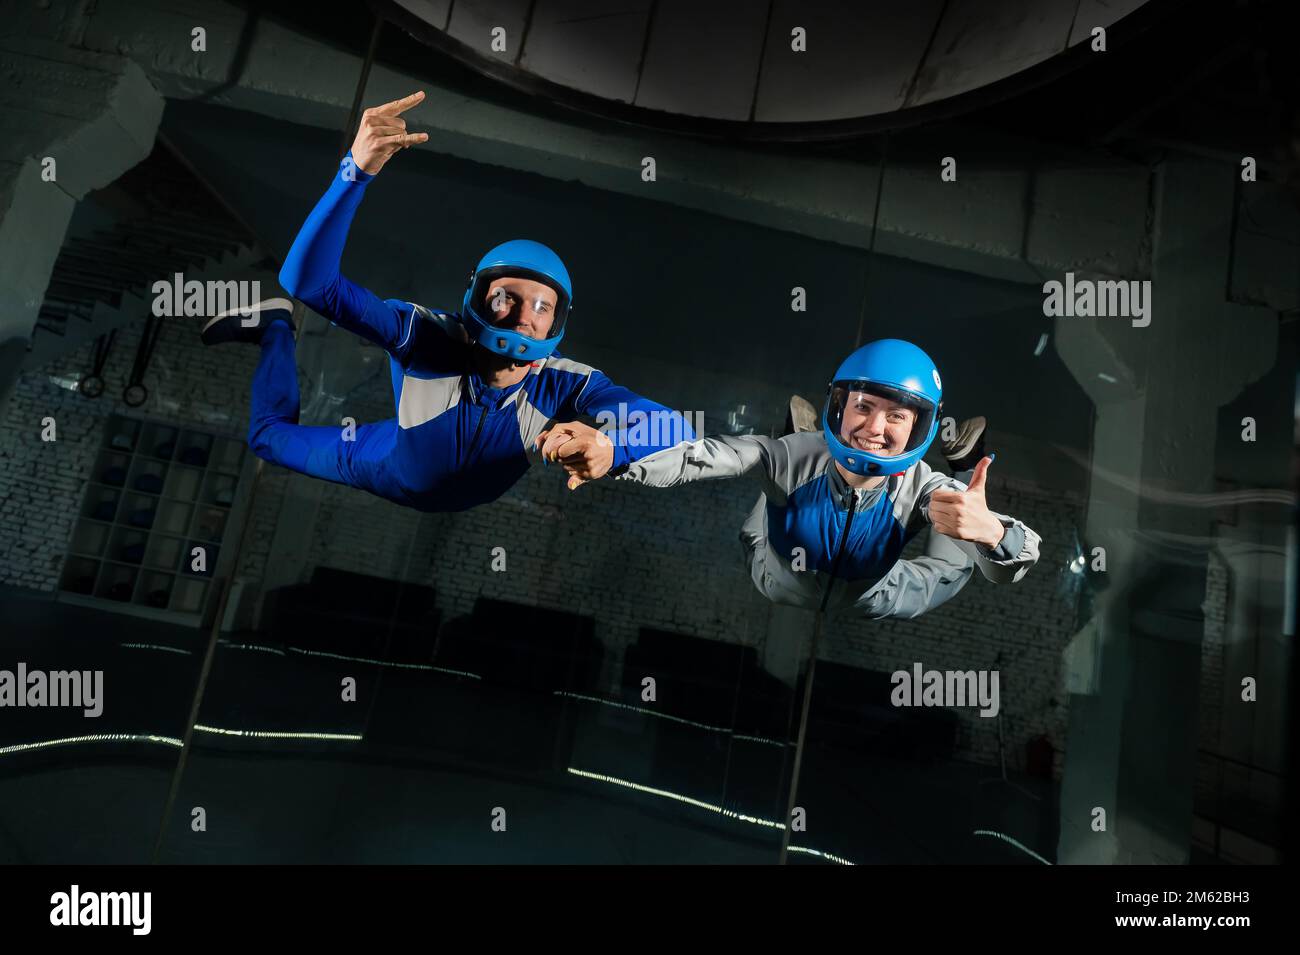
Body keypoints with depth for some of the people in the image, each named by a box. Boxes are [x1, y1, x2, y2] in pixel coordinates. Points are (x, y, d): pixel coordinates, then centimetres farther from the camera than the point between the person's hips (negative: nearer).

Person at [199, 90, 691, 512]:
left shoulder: (564, 384, -36)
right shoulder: (429, 335, -37)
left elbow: (674, 428, -44)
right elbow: (309, 279, -46)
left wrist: (609, 445, -66)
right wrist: (357, 170, -60)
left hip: (473, 502, 2)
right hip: (392, 467, -1)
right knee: (271, 437, 15)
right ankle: (277, 328, 37)